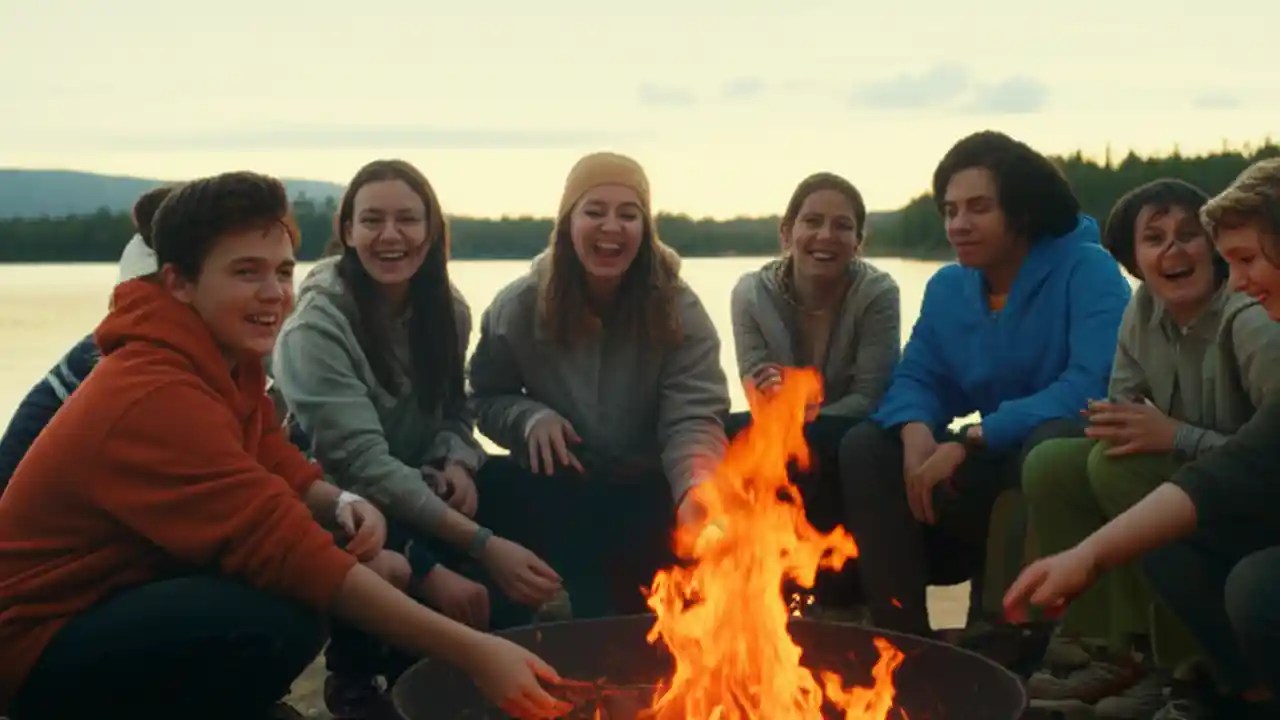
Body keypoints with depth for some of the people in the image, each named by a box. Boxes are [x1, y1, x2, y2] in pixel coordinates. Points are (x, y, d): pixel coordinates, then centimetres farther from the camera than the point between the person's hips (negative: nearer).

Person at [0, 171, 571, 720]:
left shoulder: (228, 357, 1)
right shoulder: (157, 398, -30)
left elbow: (278, 467, 7)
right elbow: (284, 548, -36)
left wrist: (343, 505, -18)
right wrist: (471, 651, -37)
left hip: (135, 588, 9)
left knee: (375, 567, -4)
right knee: (279, 620, -34)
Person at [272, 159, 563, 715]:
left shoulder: (447, 310, -3)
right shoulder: (317, 324, -23)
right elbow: (361, 461, -31)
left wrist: (457, 463, -18)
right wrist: (483, 545, -39)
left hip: (410, 497, 6)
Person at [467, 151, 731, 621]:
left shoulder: (677, 309, -10)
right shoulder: (518, 307, -4)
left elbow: (693, 418, -22)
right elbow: (487, 399, 9)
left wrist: (697, 488, -46)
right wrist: (530, 417, -17)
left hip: (647, 488, -2)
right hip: (554, 487, 2)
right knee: (492, 485, -30)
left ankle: (640, 623, -4)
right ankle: (600, 621, -18)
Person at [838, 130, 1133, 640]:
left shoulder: (1086, 269, -12)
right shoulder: (946, 288, 8)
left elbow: (1094, 385, -25)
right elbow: (916, 380, 4)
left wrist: (969, 442, -26)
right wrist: (917, 432, -22)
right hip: (994, 466, 5)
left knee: (1051, 443, -38)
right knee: (865, 447, -12)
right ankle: (901, 631, -14)